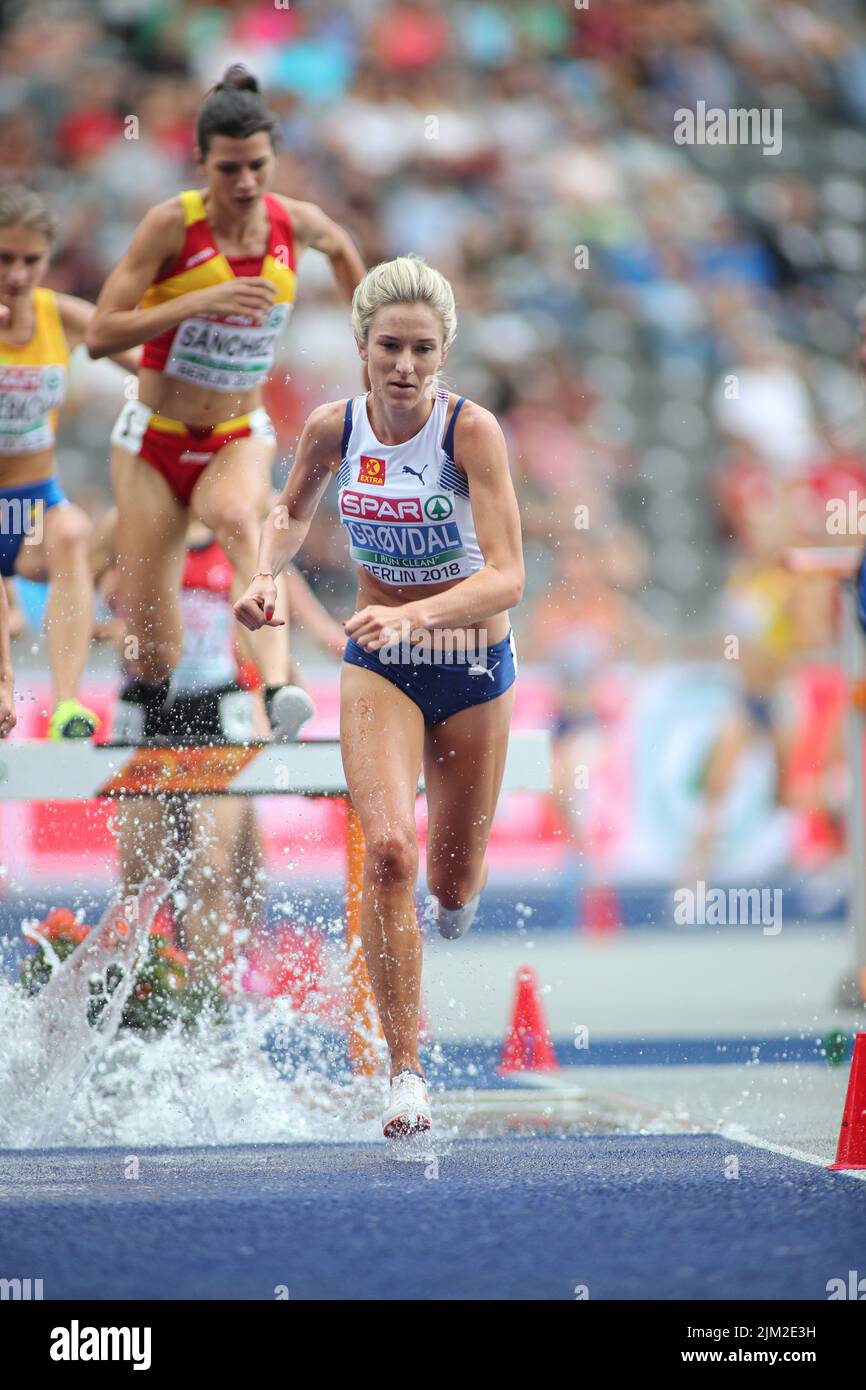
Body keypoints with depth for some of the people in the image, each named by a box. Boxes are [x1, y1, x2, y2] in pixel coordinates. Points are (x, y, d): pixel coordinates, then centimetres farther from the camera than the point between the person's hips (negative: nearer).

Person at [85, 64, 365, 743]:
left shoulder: (297, 223, -6)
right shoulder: (172, 223, -16)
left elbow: (341, 247, 21)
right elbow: (101, 335, -20)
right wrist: (204, 301, -28)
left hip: (240, 439, 1)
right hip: (155, 440, -1)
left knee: (236, 515, -37)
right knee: (152, 635, -2)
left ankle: (278, 688, -55)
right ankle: (139, 705, 36)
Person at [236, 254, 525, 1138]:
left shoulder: (471, 430, -21)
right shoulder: (334, 429, -9)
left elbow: (507, 578, -29)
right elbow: (292, 511, 14)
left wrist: (413, 615, -44)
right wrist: (267, 573, -7)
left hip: (474, 669, -1)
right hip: (377, 666, 1)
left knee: (452, 880, 12)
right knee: (388, 849, -22)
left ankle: (457, 897, 54)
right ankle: (404, 1073, -19)